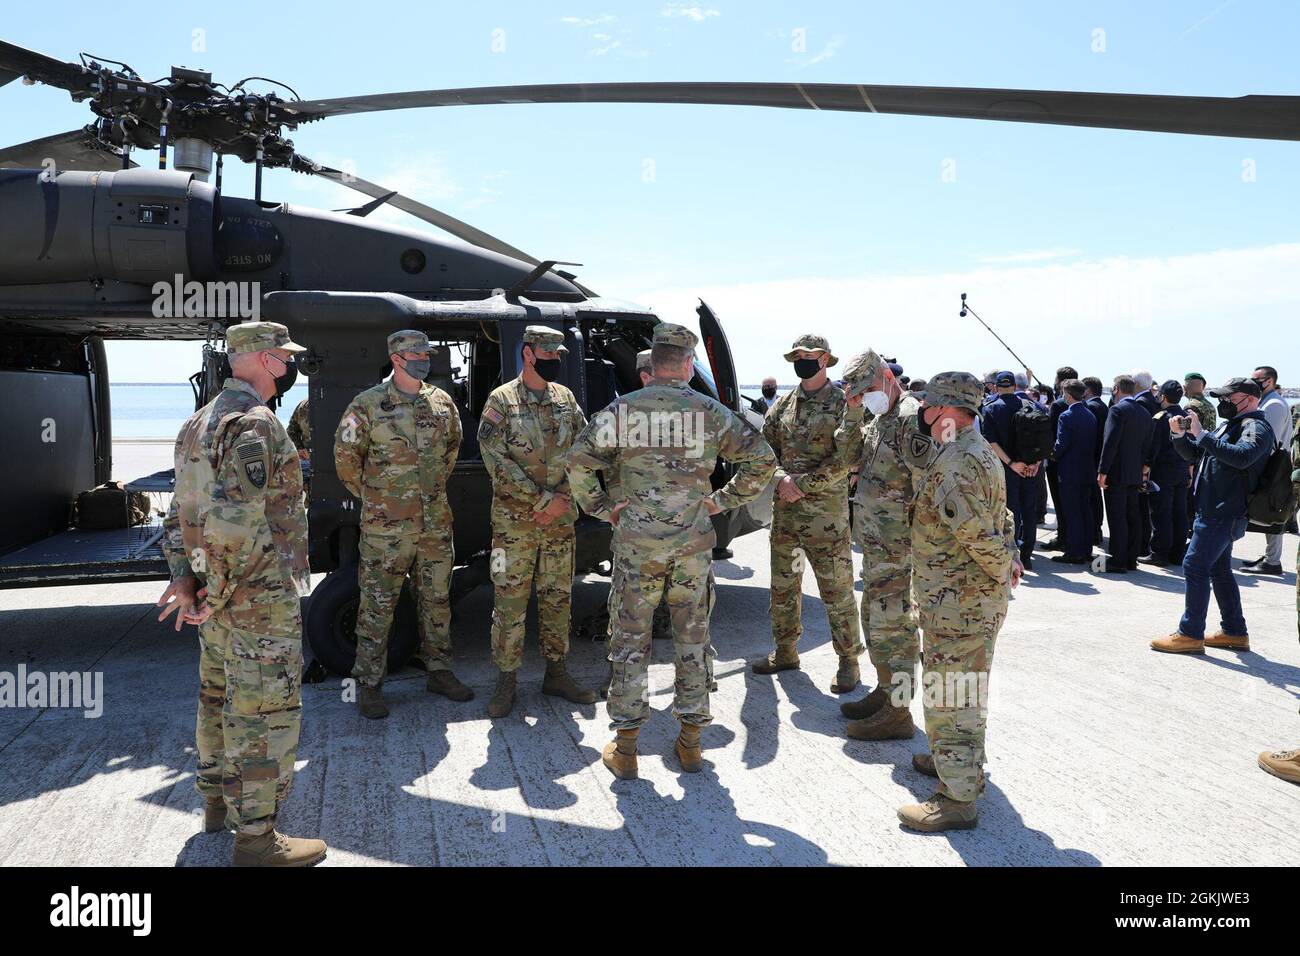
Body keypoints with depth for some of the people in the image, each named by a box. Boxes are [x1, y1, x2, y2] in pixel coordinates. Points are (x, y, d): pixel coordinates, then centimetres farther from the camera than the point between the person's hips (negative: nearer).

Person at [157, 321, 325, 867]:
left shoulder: (203, 421, 13)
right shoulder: (254, 423, -19)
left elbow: (182, 511, 12)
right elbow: (233, 522, -28)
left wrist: (184, 579, 4)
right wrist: (218, 592, -17)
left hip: (221, 594, 10)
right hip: (260, 596, -10)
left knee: (221, 696, 21)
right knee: (265, 711, -2)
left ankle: (218, 802, 37)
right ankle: (255, 839, 7)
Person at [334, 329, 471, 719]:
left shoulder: (442, 402, 6)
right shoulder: (368, 405, -9)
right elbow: (345, 456, -3)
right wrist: (372, 497, 3)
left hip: (436, 524, 5)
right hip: (386, 528, -5)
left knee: (437, 601, 14)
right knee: (378, 607, 2)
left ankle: (439, 672, 28)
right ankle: (369, 685, 13)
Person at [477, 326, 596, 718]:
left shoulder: (565, 398, 9)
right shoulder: (502, 400, -5)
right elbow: (495, 458, -12)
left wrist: (562, 500, -6)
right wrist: (542, 499, -16)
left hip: (560, 519, 5)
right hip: (515, 520, -4)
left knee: (557, 597, 11)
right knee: (510, 601, 1)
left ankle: (556, 674, 23)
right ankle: (506, 681, 12)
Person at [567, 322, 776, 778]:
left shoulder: (622, 409, -3)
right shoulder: (710, 412, -1)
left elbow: (578, 461, -4)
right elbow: (762, 460, 2)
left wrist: (602, 508, 6)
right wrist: (723, 501, 9)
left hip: (636, 542, 0)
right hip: (693, 543, 1)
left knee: (630, 639, 9)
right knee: (692, 639, 13)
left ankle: (624, 748, 14)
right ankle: (690, 743, 21)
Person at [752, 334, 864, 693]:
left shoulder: (843, 403, -6)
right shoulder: (784, 404, 11)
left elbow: (846, 459, -13)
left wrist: (802, 483, -16)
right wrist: (781, 478, -10)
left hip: (826, 513, -6)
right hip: (784, 509, 6)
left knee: (836, 589, 0)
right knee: (783, 584, 15)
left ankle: (849, 660, 12)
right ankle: (785, 651, 30)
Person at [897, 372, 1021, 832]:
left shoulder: (956, 463, -22)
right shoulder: (976, 452, 13)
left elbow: (975, 532, -29)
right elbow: (1001, 514, 21)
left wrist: (1001, 568, -13)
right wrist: (1010, 553, 9)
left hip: (958, 602, -11)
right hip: (970, 597, 11)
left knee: (950, 694, -2)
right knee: (959, 688, 24)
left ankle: (958, 799, 8)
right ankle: (959, 762, 41)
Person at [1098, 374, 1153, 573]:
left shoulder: (1118, 409, -12)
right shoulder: (1144, 413, 12)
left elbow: (1111, 442, -18)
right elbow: (1146, 444, 13)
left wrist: (1102, 471, -16)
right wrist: (1140, 467, 18)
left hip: (1117, 473, -8)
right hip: (1135, 474, 8)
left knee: (1117, 518, -6)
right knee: (1133, 516, 11)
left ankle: (1118, 561, -5)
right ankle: (1131, 559, 17)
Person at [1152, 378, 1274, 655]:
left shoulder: (1256, 426, -9)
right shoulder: (1230, 425, 21)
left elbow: (1242, 456, -30)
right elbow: (1195, 454, 24)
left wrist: (1202, 434, -27)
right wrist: (1180, 434, 5)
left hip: (1224, 514, -10)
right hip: (1218, 511, 10)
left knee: (1195, 567, -11)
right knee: (1219, 570, 15)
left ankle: (1190, 634, -7)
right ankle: (1235, 632, 23)